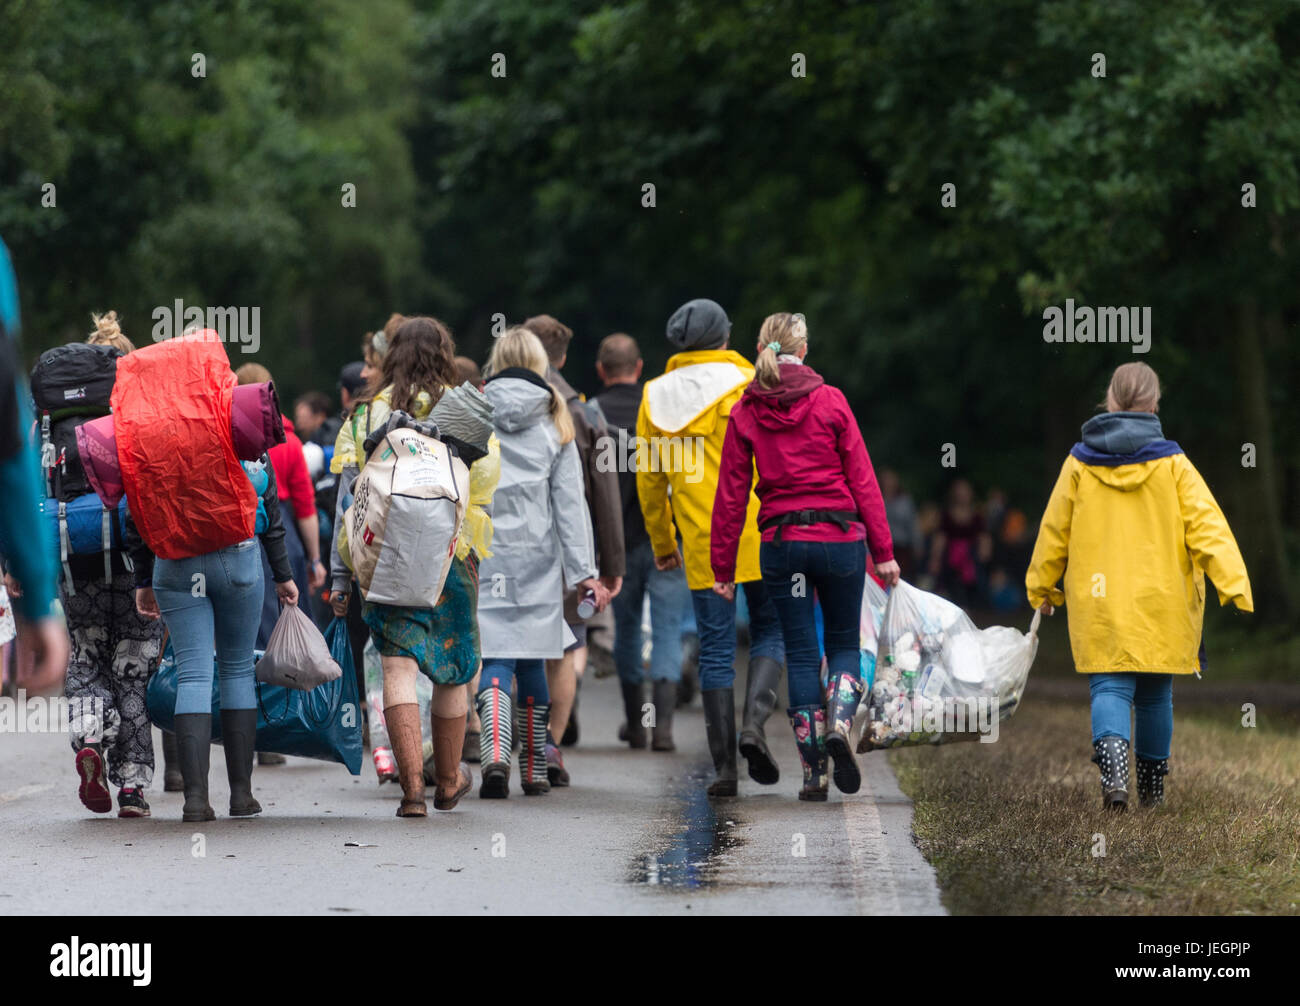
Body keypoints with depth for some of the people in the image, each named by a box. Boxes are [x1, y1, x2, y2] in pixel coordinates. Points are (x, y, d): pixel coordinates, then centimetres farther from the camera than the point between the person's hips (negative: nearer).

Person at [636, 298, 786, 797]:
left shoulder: (656, 397, 8)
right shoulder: (749, 385, -3)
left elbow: (649, 479, 11)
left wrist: (662, 543, 20)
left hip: (701, 543, 3)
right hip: (757, 534, -3)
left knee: (715, 649, 6)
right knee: (770, 630, 12)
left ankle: (723, 766, 3)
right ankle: (754, 722, -11)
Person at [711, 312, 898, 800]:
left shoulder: (745, 413, 2)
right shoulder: (830, 401, -3)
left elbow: (731, 494, 3)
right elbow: (862, 479, -3)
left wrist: (723, 566, 8)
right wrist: (882, 550, 1)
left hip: (781, 541, 1)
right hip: (839, 536, -1)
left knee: (801, 654, 8)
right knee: (844, 643, 14)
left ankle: (813, 772, 5)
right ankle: (839, 724, -14)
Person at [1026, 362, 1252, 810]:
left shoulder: (1081, 463, 1)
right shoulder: (1171, 463, -3)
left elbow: (1054, 530, 8)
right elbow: (1207, 526, -10)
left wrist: (1042, 588, 21)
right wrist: (1234, 585, -12)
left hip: (1099, 605, 0)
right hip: (1162, 604, 0)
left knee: (1110, 688, -2)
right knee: (1155, 694, 13)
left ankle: (1112, 758, -30)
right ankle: (1152, 786, 21)